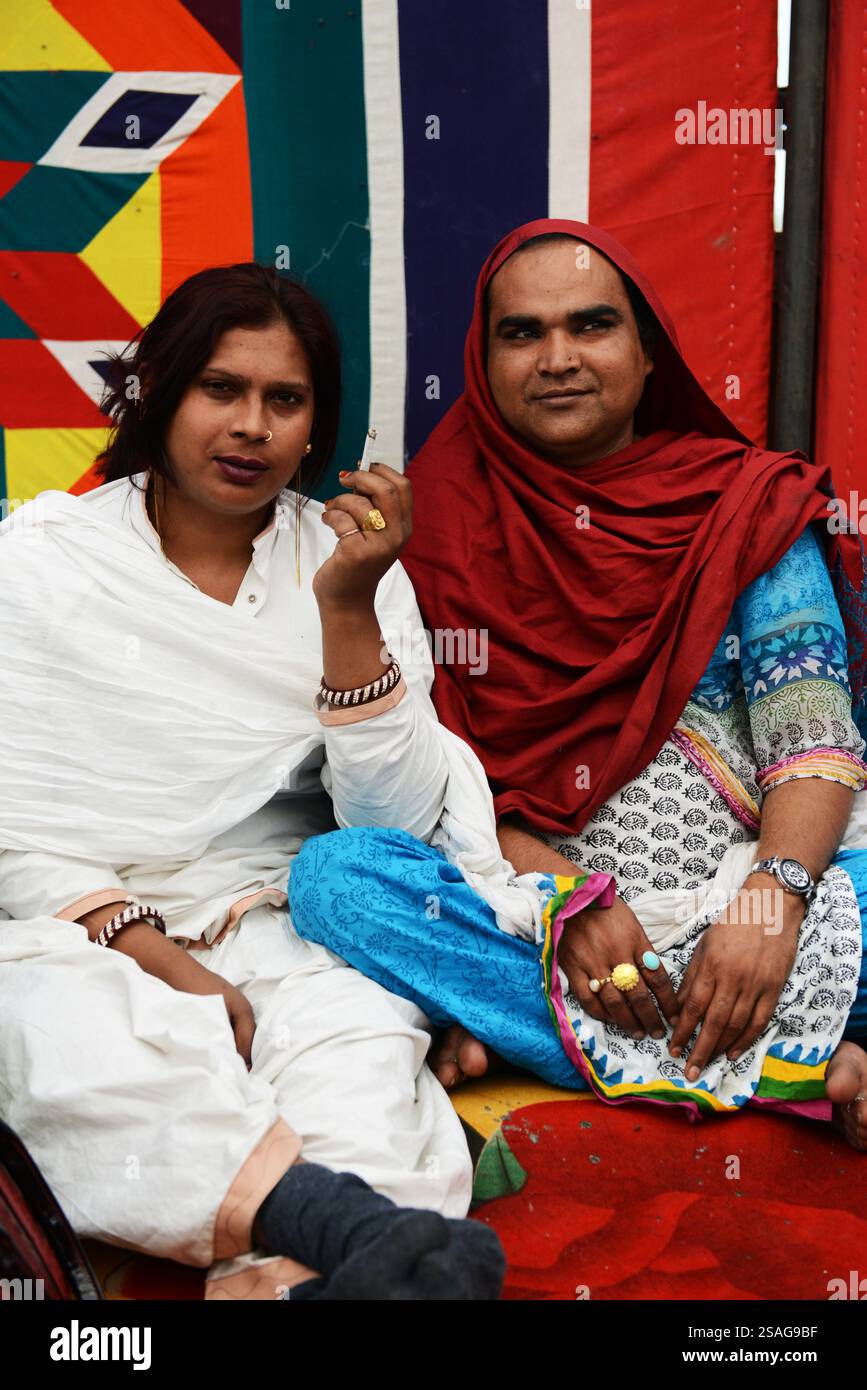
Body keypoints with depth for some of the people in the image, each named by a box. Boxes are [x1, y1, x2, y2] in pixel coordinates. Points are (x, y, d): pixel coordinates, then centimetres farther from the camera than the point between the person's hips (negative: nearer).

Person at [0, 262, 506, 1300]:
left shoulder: (349, 565, 6)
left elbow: (396, 830, -3)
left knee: (362, 1024, -32)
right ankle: (366, 1226, -42)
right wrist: (154, 956, -17)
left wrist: (347, 613, -15)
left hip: (277, 929, 2)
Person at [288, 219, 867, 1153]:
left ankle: (516, 1028, -23)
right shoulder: (437, 520, 6)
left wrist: (775, 895, -21)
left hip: (737, 894, 0)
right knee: (331, 876, -28)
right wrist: (567, 897, -16)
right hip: (525, 907, 1)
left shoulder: (750, 506, 8)